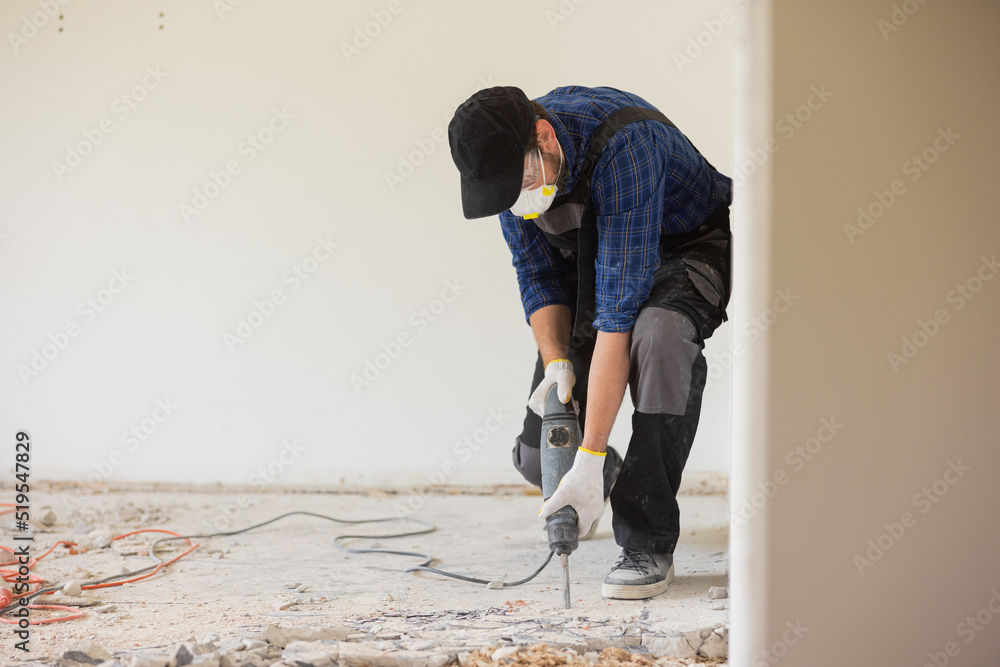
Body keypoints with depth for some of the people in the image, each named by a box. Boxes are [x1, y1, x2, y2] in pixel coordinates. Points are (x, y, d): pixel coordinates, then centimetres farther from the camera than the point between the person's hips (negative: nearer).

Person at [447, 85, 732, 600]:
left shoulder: (622, 147, -37)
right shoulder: (507, 161, -17)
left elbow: (621, 308, -40)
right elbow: (536, 273, -5)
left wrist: (591, 456, -41)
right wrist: (556, 363, -25)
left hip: (691, 245, -5)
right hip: (593, 262, 5)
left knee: (659, 336, -41)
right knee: (538, 459, -7)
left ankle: (648, 543, -27)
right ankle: (606, 478, 31)